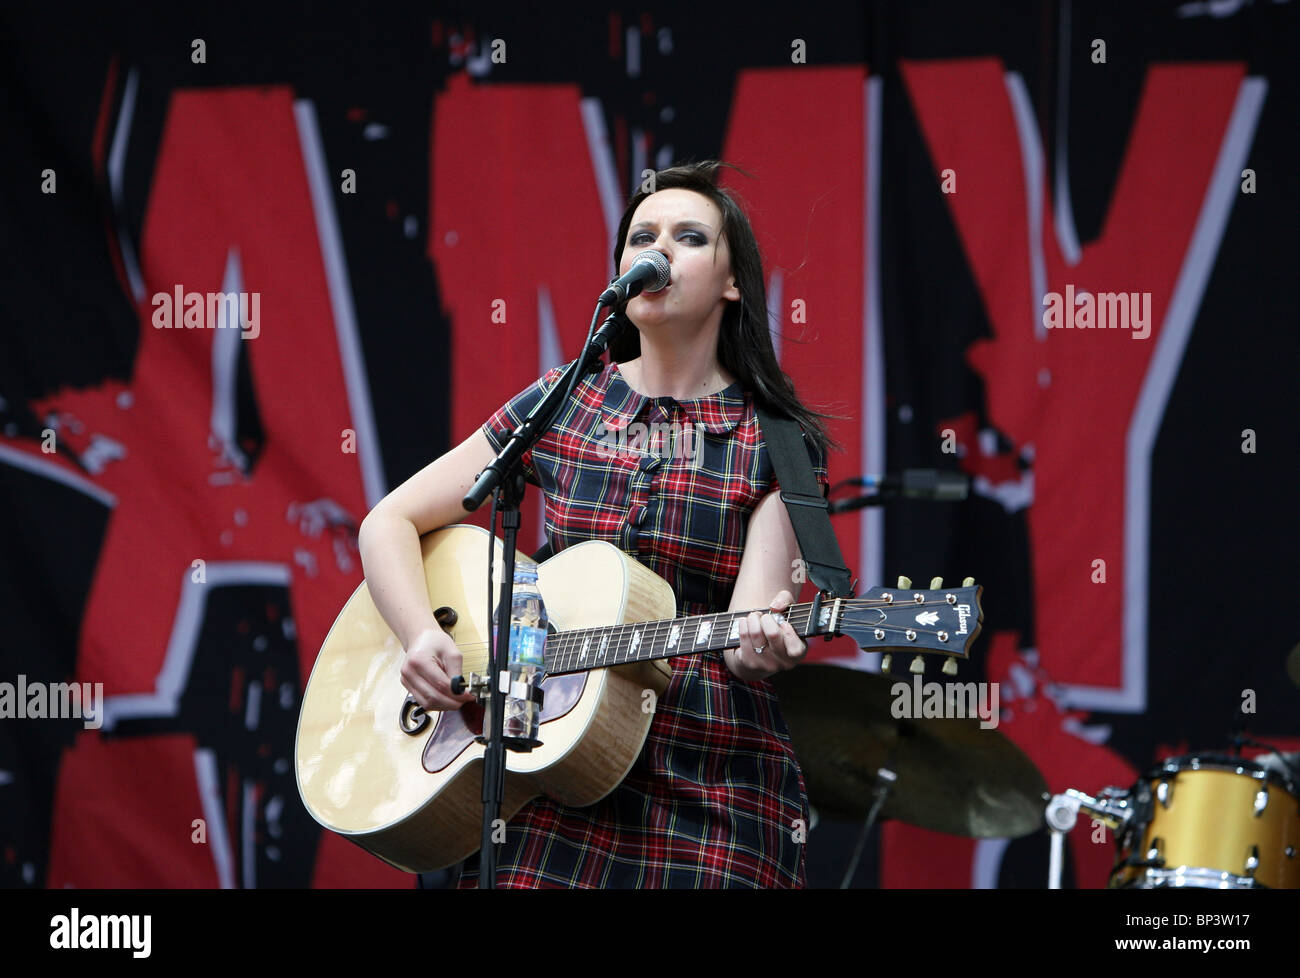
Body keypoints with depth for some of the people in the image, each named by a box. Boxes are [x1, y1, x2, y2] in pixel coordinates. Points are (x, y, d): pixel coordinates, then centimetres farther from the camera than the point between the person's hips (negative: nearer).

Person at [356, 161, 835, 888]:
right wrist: (423, 639, -9)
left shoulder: (778, 445, 1)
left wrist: (760, 648, -34)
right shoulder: (560, 409, 8)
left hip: (710, 793, -2)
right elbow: (390, 522, 8)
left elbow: (746, 627, -11)